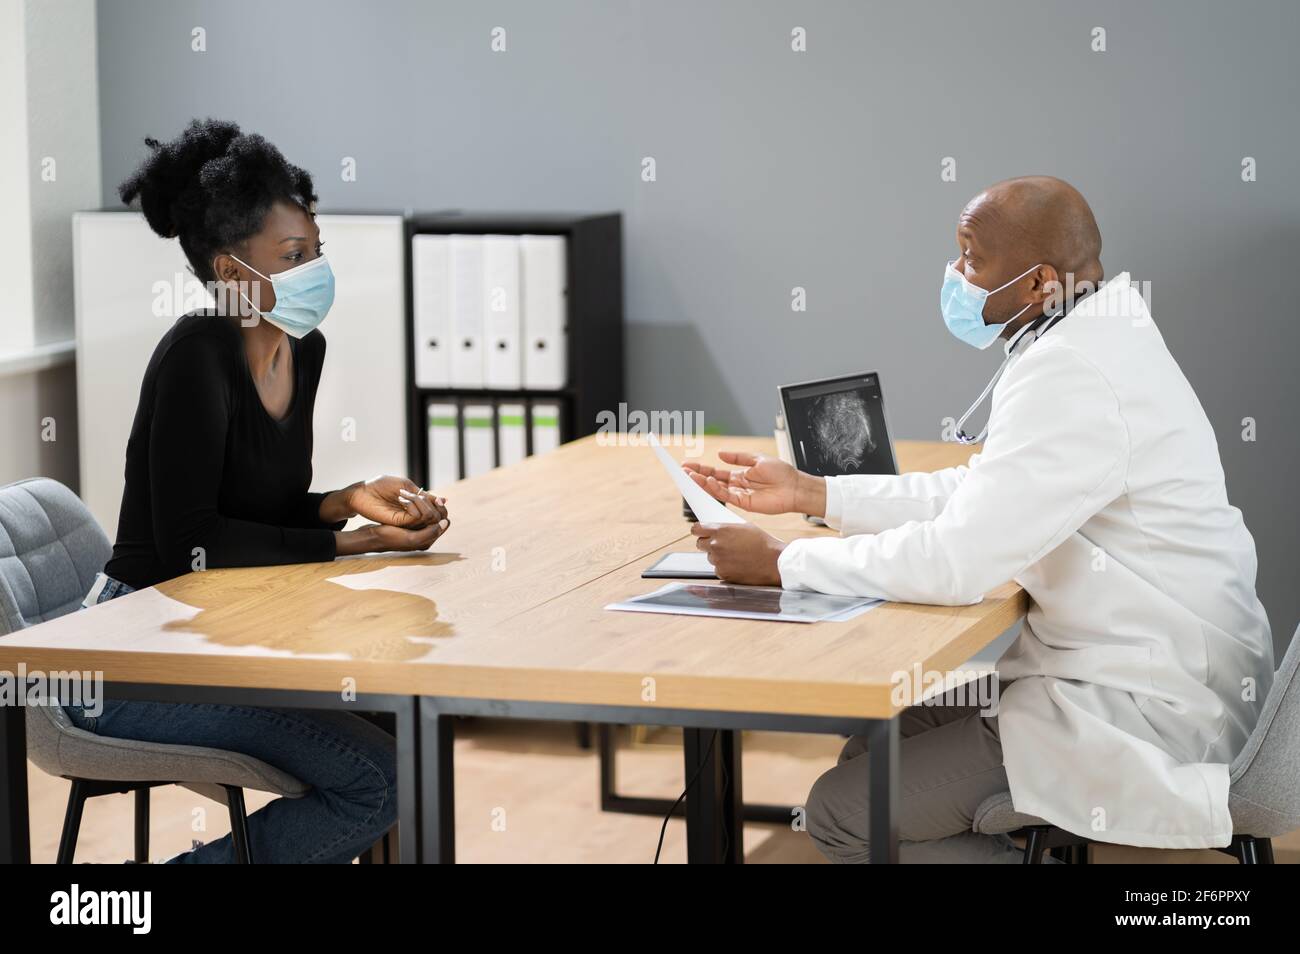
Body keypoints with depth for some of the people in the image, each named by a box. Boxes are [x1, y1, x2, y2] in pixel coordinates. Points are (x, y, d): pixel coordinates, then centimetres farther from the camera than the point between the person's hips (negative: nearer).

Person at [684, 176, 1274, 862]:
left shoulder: (1073, 376, -25)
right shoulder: (1089, 343, 8)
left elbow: (956, 562, -26)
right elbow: (978, 495, 17)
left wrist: (780, 562, -14)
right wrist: (809, 493, 13)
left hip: (1141, 713, -10)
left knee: (842, 812, -10)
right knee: (870, 754, 16)